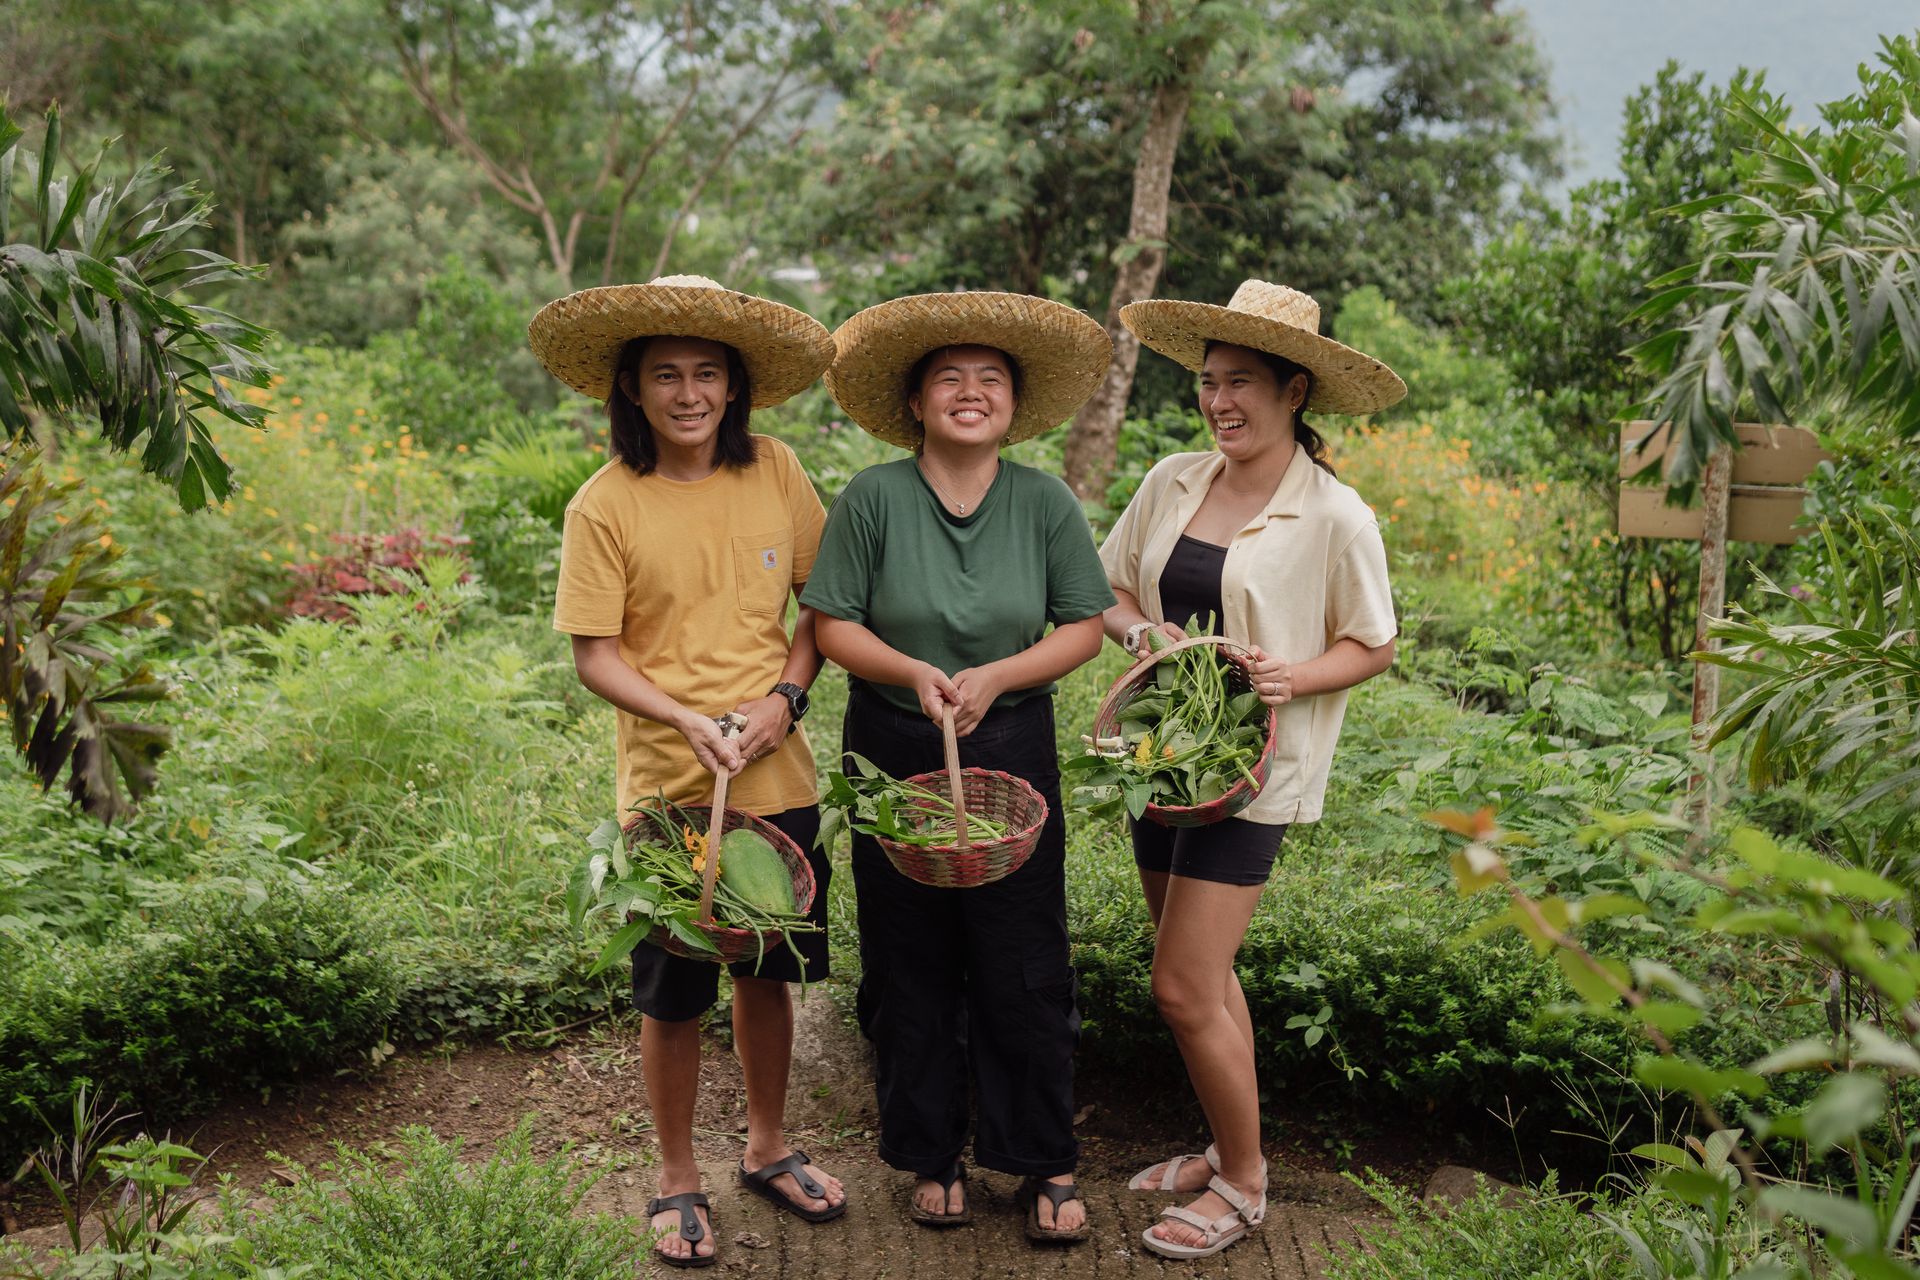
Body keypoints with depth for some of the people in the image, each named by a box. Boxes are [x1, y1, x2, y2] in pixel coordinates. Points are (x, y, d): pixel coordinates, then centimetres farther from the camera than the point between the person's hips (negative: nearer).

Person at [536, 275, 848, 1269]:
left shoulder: (774, 472, -1)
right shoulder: (606, 504, -9)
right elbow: (595, 655, -8)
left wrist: (786, 696, -9)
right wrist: (689, 720, -22)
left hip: (778, 777, 3)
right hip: (667, 785, -3)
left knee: (767, 971, 17)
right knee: (673, 995, 8)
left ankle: (767, 1149, 38)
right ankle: (678, 1180, 29)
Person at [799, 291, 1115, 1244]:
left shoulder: (1046, 503, -2)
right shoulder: (872, 498, -6)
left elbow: (1085, 625, 0)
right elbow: (834, 625, -5)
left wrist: (996, 676, -15)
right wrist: (913, 673, -21)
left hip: (1013, 751, 1)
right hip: (894, 754, 0)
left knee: (1024, 968, 3)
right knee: (910, 967, 9)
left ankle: (1045, 1162, 21)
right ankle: (932, 1155, 28)